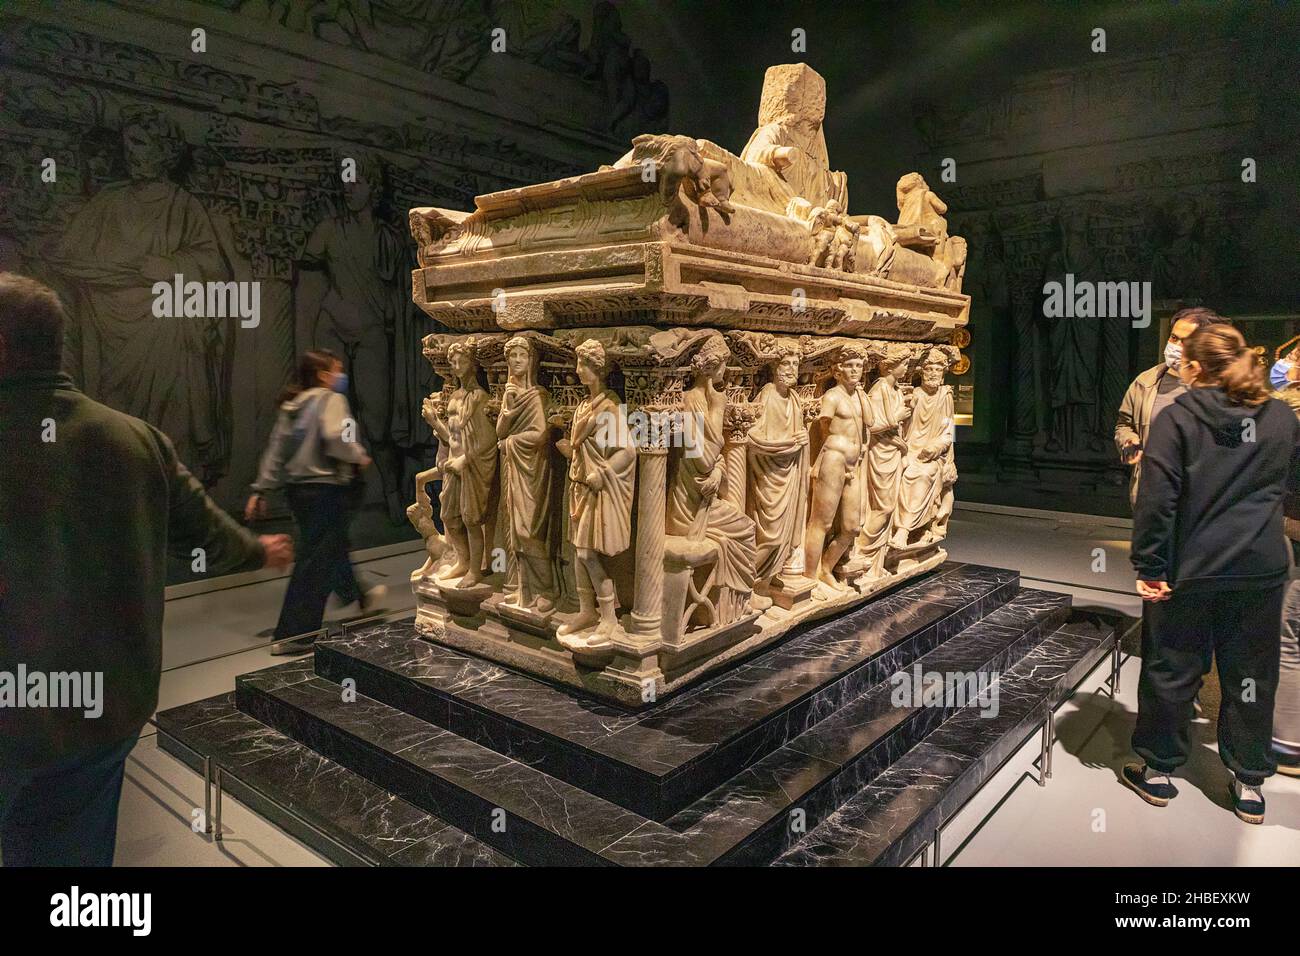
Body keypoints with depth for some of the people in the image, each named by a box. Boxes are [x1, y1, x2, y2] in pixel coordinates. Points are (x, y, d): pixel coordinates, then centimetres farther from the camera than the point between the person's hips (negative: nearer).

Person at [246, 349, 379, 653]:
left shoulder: (292, 405, 12)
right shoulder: (331, 399, -10)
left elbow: (275, 449, 11)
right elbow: (335, 438, -28)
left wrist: (261, 490, 12)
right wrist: (359, 456, -10)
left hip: (297, 488, 9)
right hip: (326, 487, -9)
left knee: (334, 544, 26)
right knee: (315, 559, -3)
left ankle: (356, 595, 47)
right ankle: (293, 635, 1)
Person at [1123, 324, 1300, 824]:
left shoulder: (1176, 418, -12)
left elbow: (1157, 498, -16)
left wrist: (1149, 566, -11)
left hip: (1193, 569, -4)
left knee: (1171, 670, 9)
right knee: (1251, 674, 14)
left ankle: (1157, 770, 22)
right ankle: (1249, 782, 25)